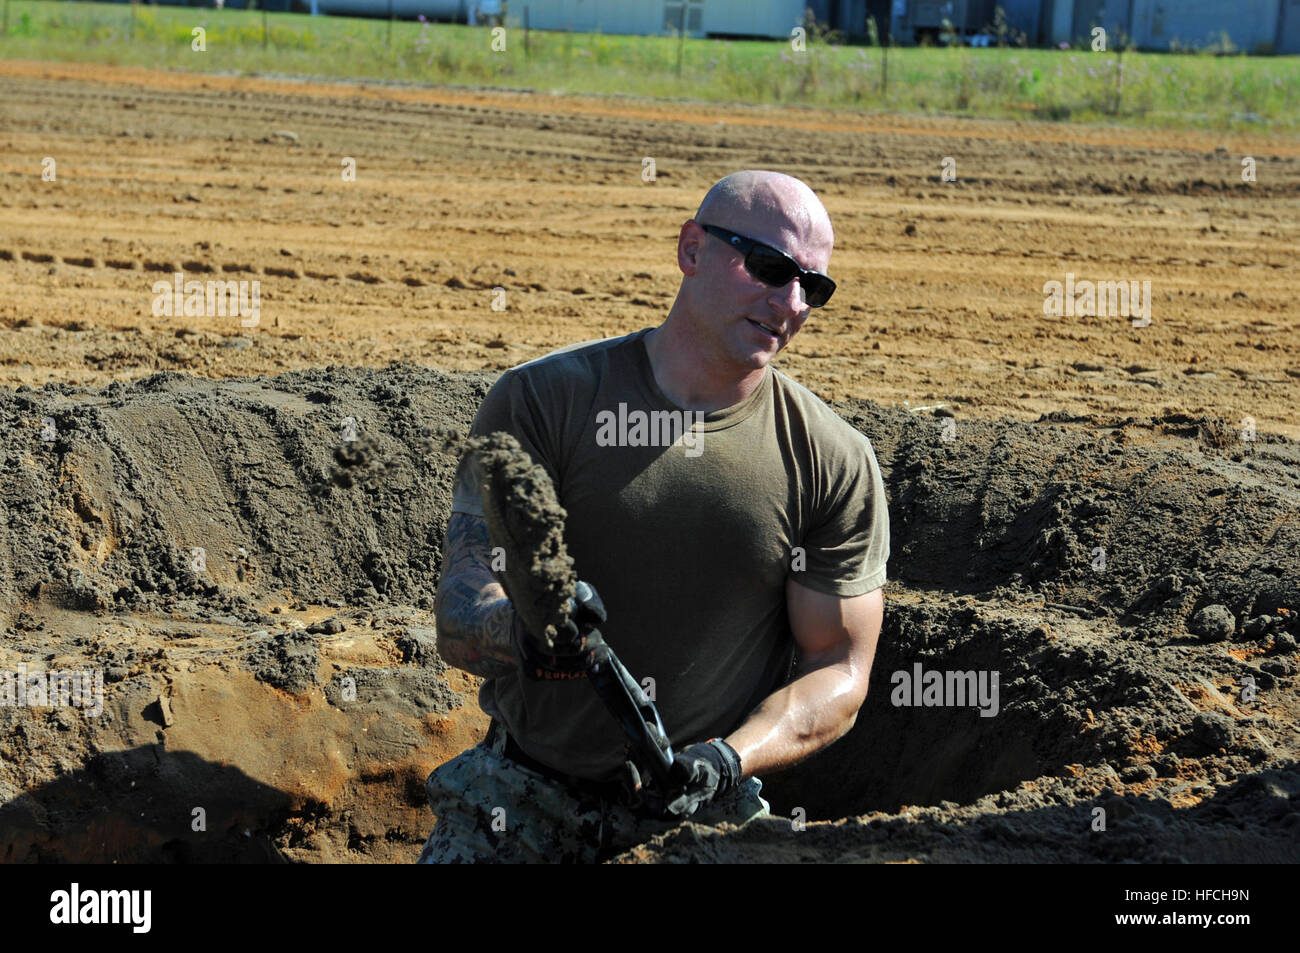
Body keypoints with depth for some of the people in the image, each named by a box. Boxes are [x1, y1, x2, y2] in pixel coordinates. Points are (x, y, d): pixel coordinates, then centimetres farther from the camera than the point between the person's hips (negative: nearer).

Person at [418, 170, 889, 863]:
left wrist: (730, 757, -17)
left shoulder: (838, 463, -1)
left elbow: (839, 673, 2)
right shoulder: (541, 400, -4)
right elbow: (458, 621, -11)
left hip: (704, 809, 1)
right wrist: (520, 627, -35)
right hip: (523, 799, -1)